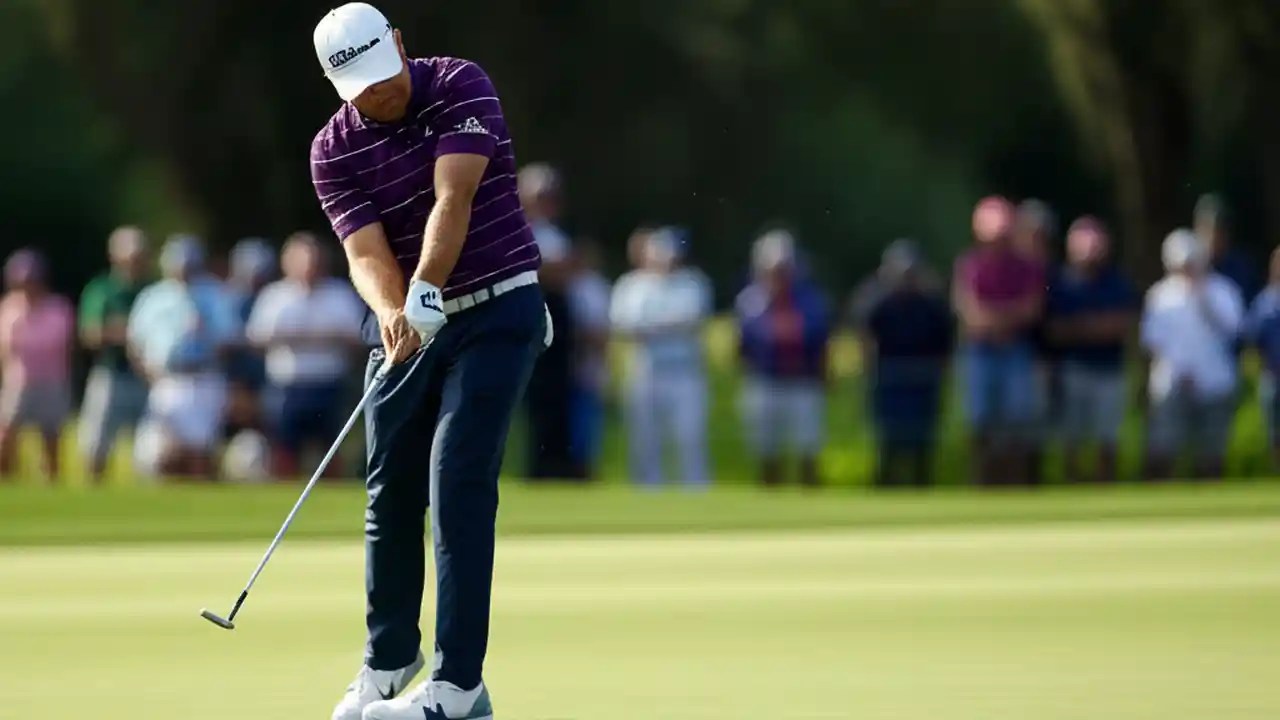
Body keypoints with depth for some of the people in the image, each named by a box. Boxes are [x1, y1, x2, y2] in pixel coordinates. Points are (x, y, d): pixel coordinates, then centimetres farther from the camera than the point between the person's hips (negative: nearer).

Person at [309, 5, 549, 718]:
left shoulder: (461, 87, -13)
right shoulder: (333, 150, -4)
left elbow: (454, 199, -26)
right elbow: (366, 252, -14)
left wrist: (426, 292, -38)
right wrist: (392, 311, -36)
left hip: (497, 312, -4)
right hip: (404, 324, 4)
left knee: (459, 483, -15)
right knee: (391, 491, 8)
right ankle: (388, 659, 28)